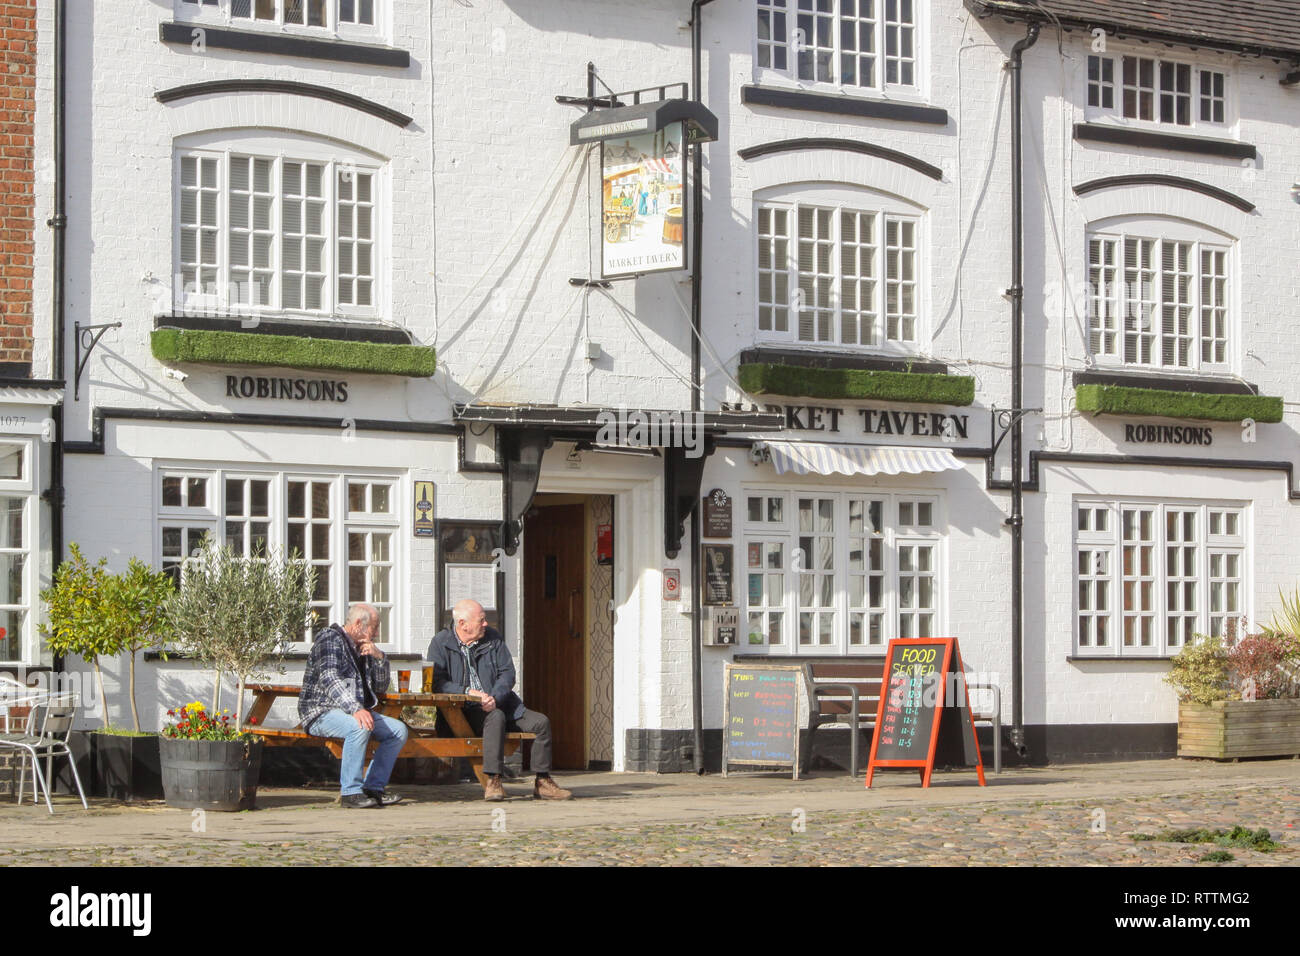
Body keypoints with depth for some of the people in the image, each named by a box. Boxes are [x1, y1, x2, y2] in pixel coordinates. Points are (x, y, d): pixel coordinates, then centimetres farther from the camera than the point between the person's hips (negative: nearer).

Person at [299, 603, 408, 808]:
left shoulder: (362, 648, 19)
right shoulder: (330, 638, -10)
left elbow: (381, 687, 21)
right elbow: (329, 679, -26)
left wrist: (380, 658, 2)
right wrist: (355, 709, -38)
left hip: (356, 711, 9)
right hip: (322, 713, -9)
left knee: (399, 730, -5)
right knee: (360, 727, -36)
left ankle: (374, 787, -5)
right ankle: (350, 791, -29)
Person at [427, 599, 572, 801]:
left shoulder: (493, 638, 10)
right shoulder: (441, 643, -1)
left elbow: (508, 673, 4)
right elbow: (436, 682, -10)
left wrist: (494, 697, -16)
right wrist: (468, 691, -23)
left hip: (500, 705, 5)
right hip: (463, 712, -5)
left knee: (541, 722, -11)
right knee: (496, 717, -36)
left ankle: (542, 783, -3)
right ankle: (492, 781, -40)